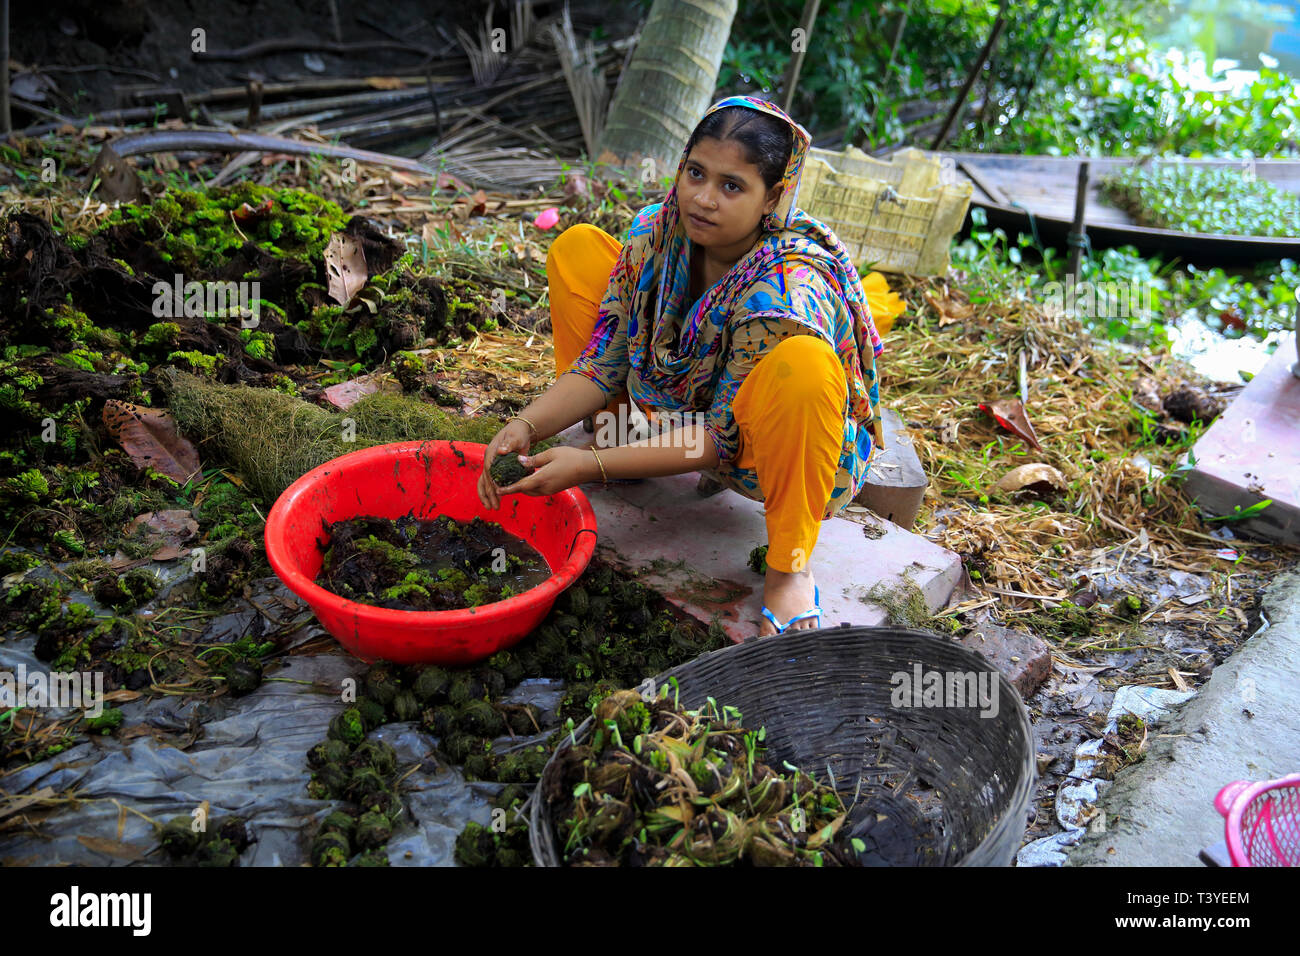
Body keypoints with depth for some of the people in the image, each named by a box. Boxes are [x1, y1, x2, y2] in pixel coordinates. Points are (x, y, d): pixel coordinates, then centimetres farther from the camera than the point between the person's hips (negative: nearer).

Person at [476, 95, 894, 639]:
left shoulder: (788, 292, -33)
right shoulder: (657, 235, -14)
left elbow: (722, 439, -29)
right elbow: (603, 365, -7)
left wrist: (593, 466, -33)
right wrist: (527, 427, -22)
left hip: (765, 452, -5)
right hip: (684, 411, 6)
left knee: (802, 366, -44)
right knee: (577, 249, -3)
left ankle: (788, 567, -20)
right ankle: (616, 438, 9)